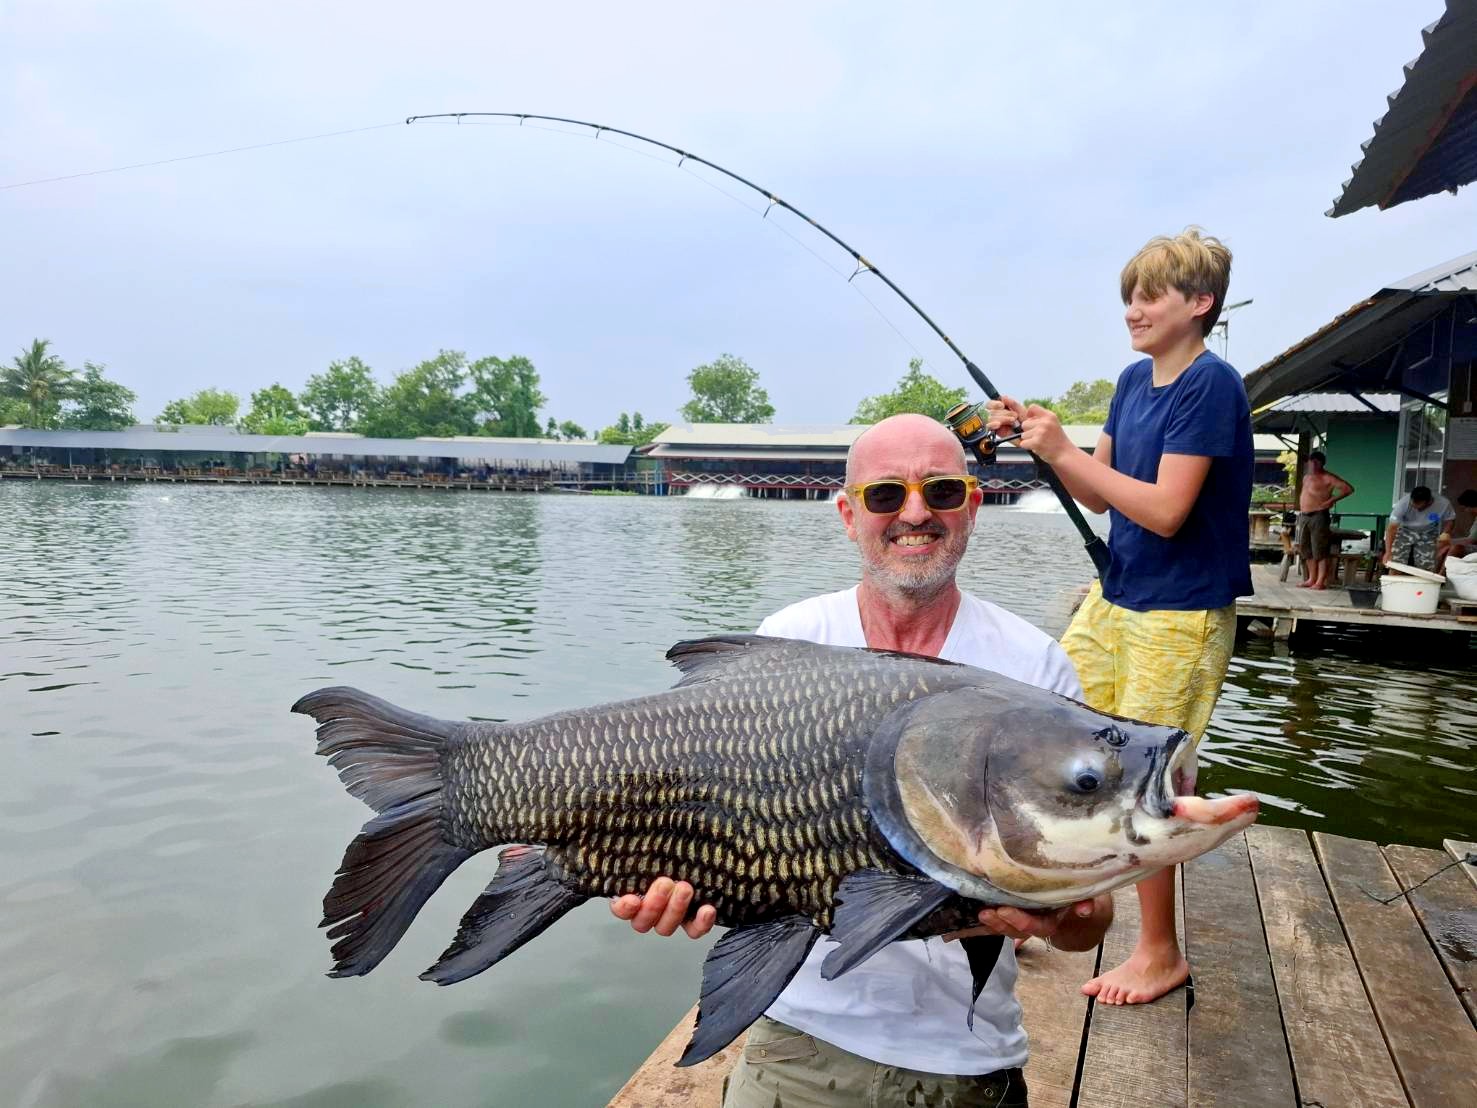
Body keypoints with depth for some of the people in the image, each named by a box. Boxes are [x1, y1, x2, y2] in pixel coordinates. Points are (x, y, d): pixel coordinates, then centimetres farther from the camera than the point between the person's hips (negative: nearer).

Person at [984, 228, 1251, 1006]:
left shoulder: (1210, 385, -16)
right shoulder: (1134, 381, 8)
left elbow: (1165, 511, -23)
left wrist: (1064, 452, -23)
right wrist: (1035, 438, -3)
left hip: (1179, 614, -8)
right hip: (1113, 598, 8)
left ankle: (1161, 954, 20)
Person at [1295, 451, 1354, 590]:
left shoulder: (1327, 478, -6)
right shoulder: (1306, 477, 17)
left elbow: (1348, 488, -12)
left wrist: (1332, 500, -16)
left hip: (1319, 517, -8)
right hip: (1304, 516, 8)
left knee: (1321, 551, -7)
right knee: (1306, 550, 10)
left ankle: (1321, 581, -6)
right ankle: (1311, 579, 17)